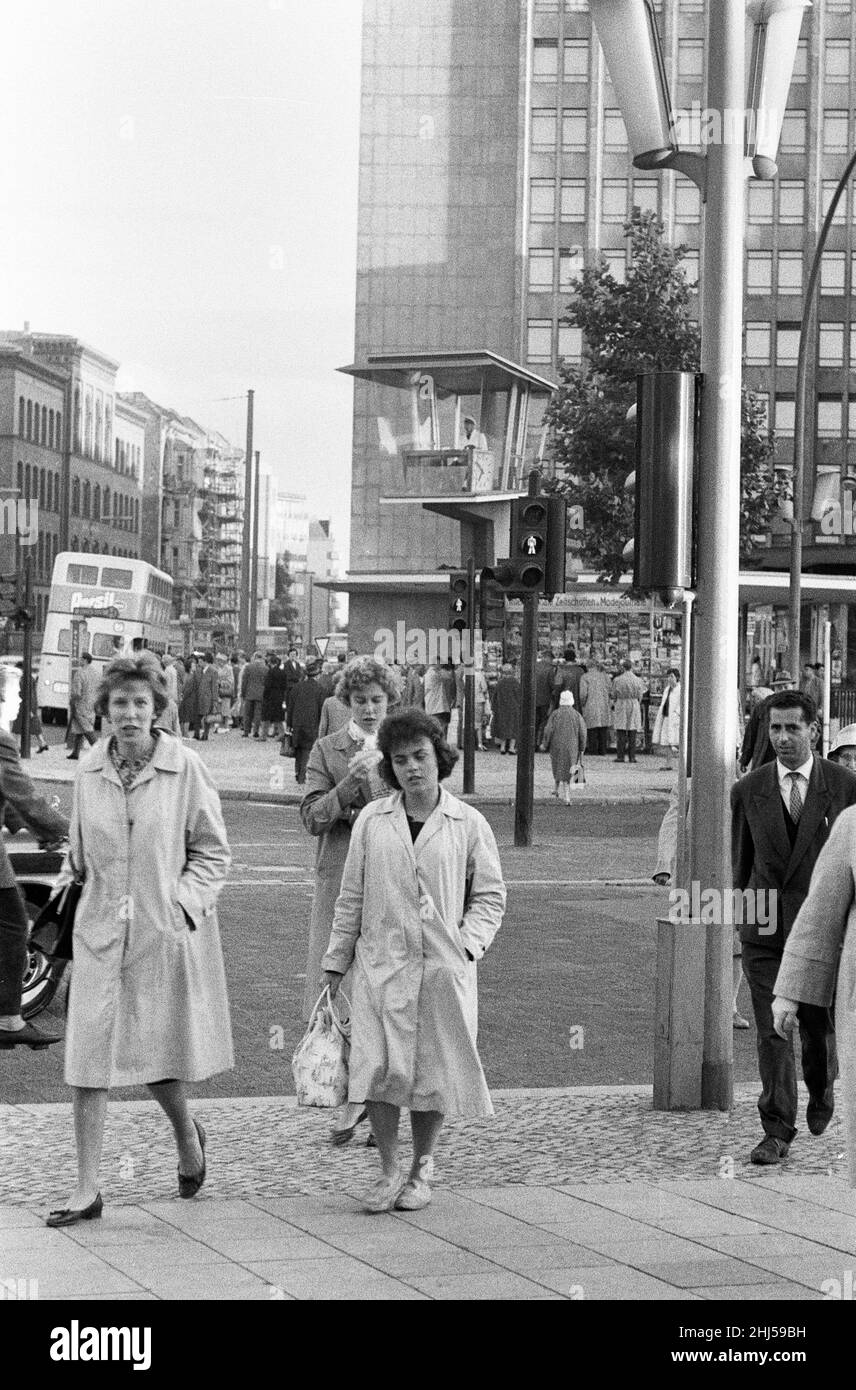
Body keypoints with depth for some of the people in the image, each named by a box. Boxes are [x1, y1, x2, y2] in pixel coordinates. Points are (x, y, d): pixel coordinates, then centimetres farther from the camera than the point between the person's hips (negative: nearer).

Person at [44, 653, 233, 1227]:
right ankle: (87, 1190, 4)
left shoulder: (185, 767, -7)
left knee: (158, 1053, 7)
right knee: (88, 1058, -3)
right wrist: (69, 875, 1)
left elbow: (213, 852, -1)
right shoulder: (91, 771, 3)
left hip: (168, 933, -3)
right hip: (100, 933, 3)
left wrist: (183, 900, -13)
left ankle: (188, 1135, 39)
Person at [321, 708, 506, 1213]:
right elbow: (352, 897, 12)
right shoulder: (372, 821, 7)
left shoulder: (469, 824, 3)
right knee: (377, 1066, -10)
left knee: (435, 1071, 4)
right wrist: (335, 963, 11)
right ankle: (389, 1170, 5)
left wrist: (468, 944, -6)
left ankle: (422, 1167, 23)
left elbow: (490, 895, 9)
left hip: (444, 968, 0)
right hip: (382, 963, 1)